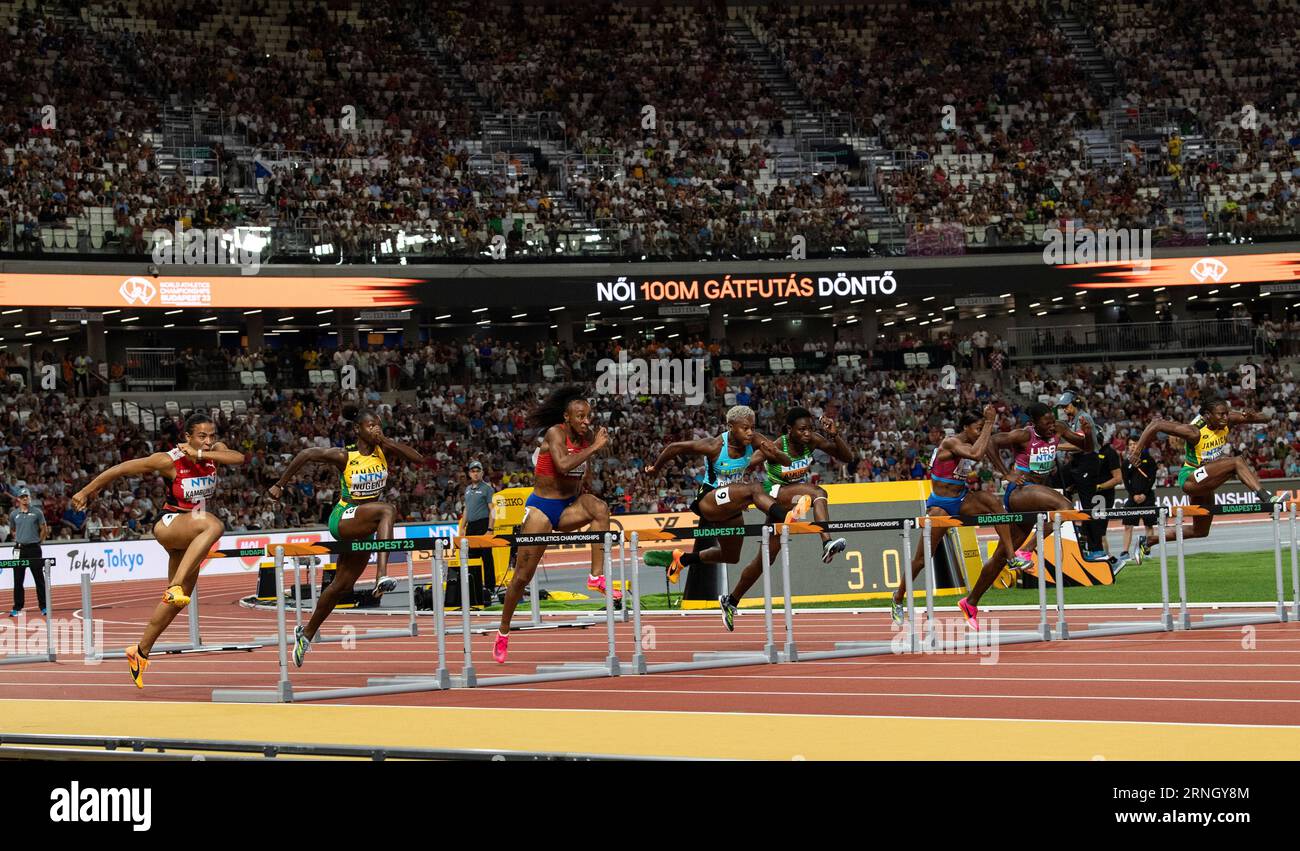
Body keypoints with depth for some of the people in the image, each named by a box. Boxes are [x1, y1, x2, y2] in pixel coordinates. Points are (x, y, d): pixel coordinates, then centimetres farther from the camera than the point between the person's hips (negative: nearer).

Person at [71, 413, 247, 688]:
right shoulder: (169, 461, -17)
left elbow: (239, 458, -25)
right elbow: (121, 469, -10)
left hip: (190, 536, 7)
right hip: (168, 525, -7)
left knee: (177, 600, 10)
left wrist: (200, 455, -31)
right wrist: (86, 491, -5)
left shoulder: (215, 451, -3)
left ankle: (140, 651, 25)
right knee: (214, 525, -38)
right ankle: (175, 587, -45)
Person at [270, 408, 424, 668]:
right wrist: (280, 485, -5)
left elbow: (418, 458, -12)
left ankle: (307, 633, 30)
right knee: (387, 510, -33)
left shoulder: (383, 450, -2)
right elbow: (305, 455, -8)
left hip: (362, 529, 6)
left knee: (342, 586, 12)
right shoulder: (344, 456, -14)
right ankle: (382, 576, -46)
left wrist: (388, 442, -21)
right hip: (343, 519, -6)